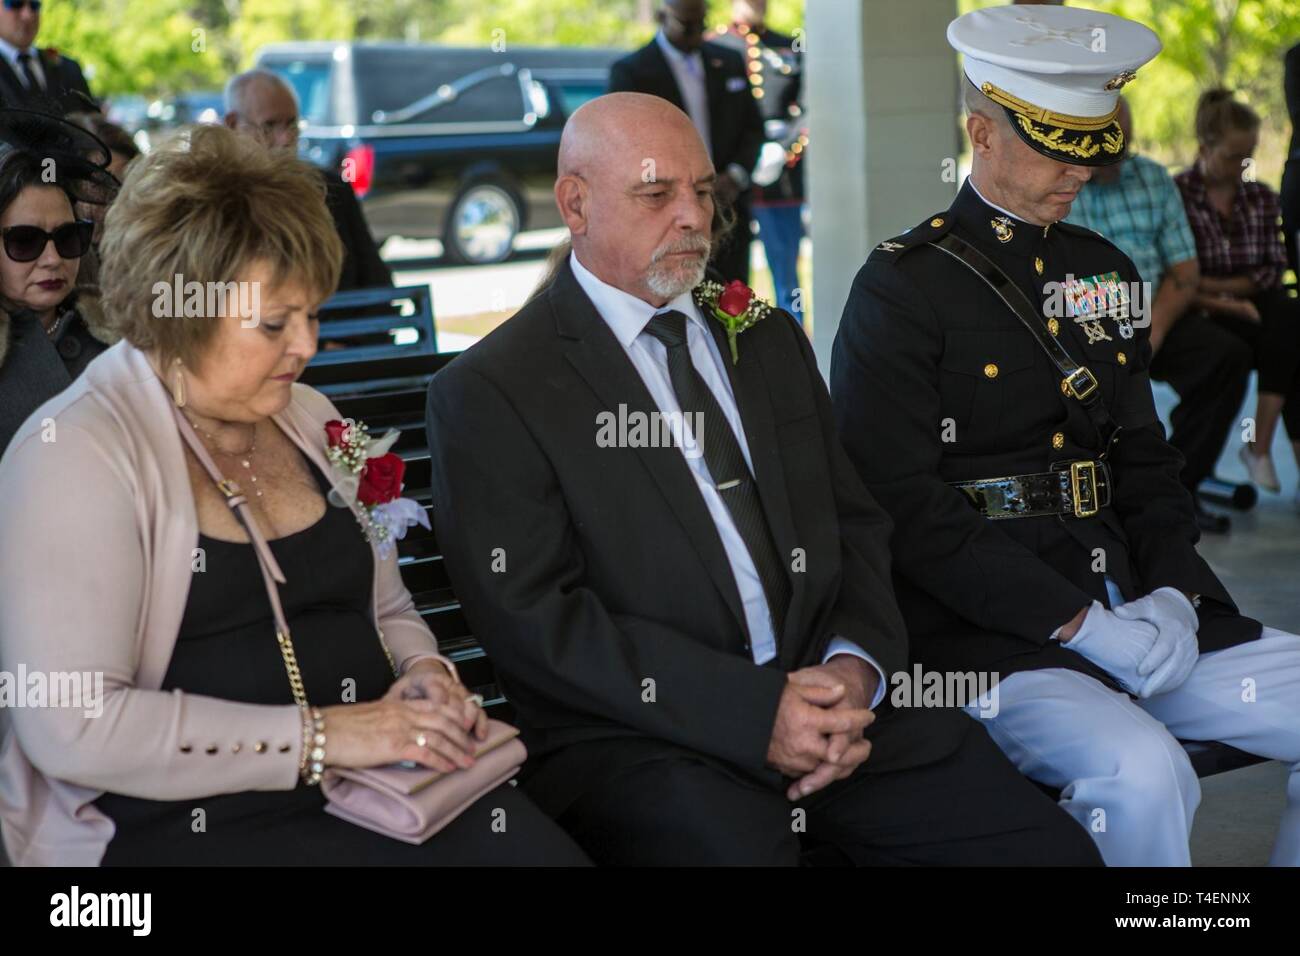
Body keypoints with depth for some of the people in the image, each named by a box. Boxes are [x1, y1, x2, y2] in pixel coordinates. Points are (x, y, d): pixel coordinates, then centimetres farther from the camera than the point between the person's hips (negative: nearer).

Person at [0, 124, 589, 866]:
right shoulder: (78, 454, -8)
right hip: (181, 823, -6)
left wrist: (425, 673, 2)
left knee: (547, 850, -21)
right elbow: (72, 727, -18)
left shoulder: (309, 421, 15)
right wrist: (321, 735, -18)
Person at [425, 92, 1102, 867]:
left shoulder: (771, 343, 19)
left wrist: (856, 667, -4)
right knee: (732, 842, -35)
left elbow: (855, 526, 18)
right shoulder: (489, 393, -1)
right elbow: (535, 616, -10)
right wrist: (754, 713, -17)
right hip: (638, 739, -5)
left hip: (825, 695, 5)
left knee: (1049, 844, -13)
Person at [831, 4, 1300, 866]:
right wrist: (1077, 624, -18)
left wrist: (1171, 594, -3)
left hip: (1131, 608, 7)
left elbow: (1144, 459, 17)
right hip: (988, 636, -7)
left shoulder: (1103, 271, 15)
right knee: (1142, 771, -31)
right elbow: (907, 510, -14)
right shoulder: (902, 291, -6)